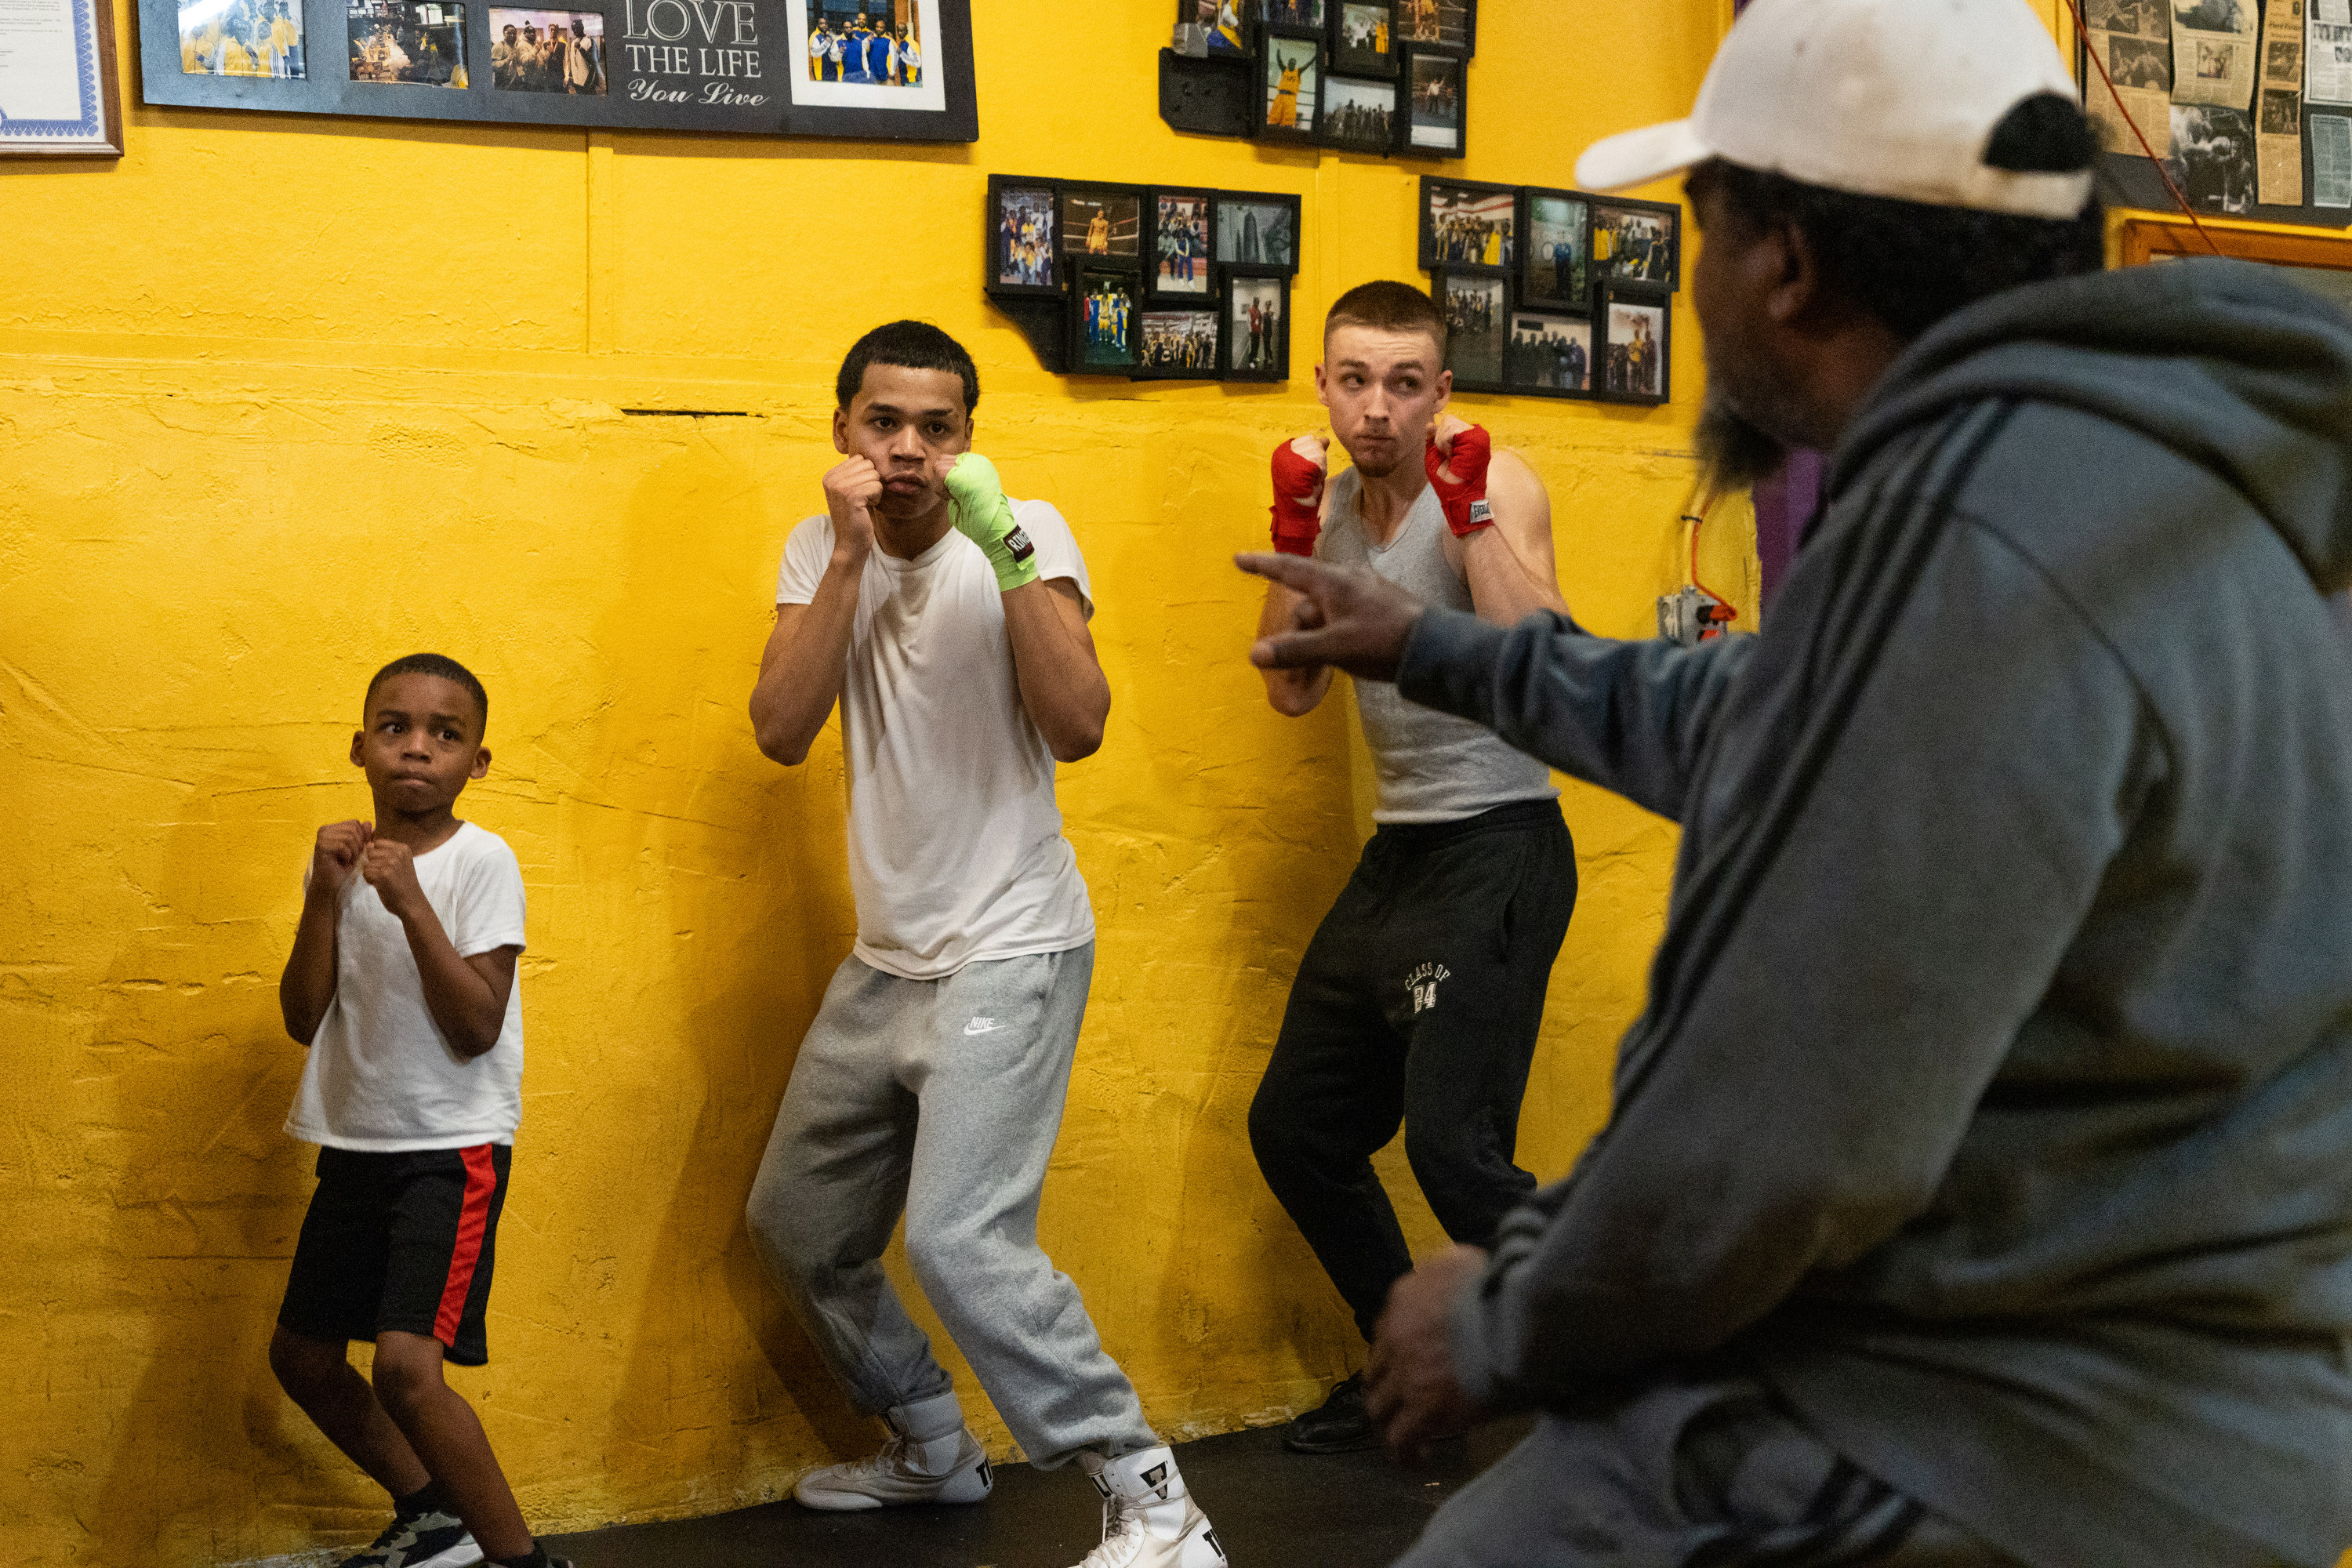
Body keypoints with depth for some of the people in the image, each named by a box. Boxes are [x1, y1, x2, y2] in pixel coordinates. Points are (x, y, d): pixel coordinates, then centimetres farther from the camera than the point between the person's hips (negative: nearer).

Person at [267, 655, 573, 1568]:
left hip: (452, 1146, -7)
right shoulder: (344, 860, 4)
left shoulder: (480, 861, -11)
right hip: (355, 1142, 7)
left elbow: (476, 1028, -18)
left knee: (405, 1363, -21)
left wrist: (411, 904, -25)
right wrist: (326, 896, -12)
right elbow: (303, 1020, -2)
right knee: (301, 1357, 16)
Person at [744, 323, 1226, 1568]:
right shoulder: (821, 551, 3)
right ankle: (932, 1450, 38)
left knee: (960, 1242, -22)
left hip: (1007, 952, -7)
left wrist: (1003, 547, -29)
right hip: (887, 956, 7)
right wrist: (850, 554, -18)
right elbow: (781, 732, -13)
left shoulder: (1026, 534, -10)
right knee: (796, 1226, 17)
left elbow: (1077, 727, -24)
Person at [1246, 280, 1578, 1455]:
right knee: (1295, 1130, 14)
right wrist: (1291, 536, -2)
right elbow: (1291, 690, 6)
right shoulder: (1335, 503, 9)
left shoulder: (1495, 483, -10)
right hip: (1397, 850, 8)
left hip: (1497, 842, -8)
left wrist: (1468, 510, -25)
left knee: (1450, 1141, -20)